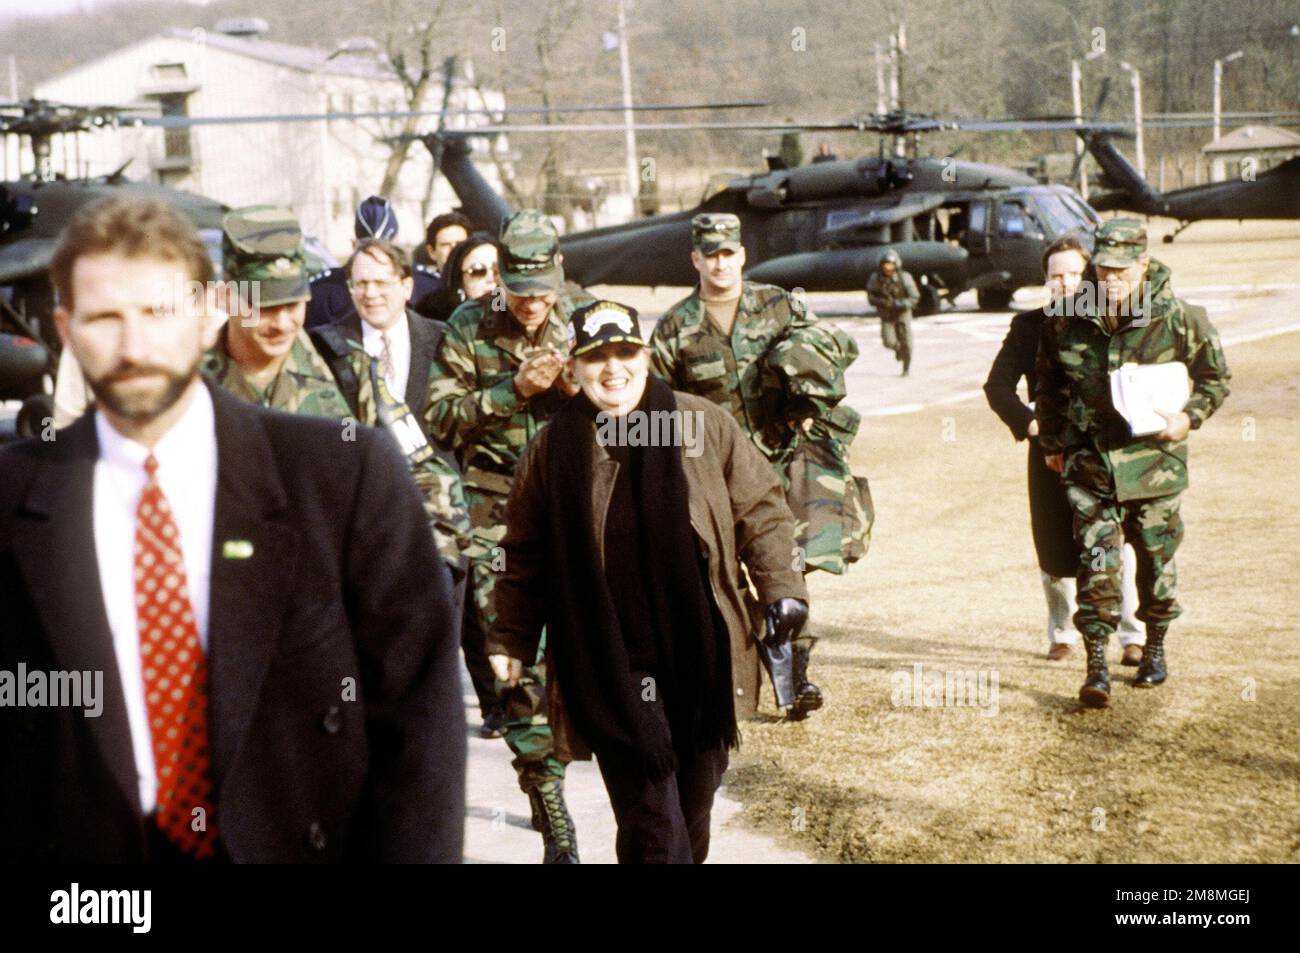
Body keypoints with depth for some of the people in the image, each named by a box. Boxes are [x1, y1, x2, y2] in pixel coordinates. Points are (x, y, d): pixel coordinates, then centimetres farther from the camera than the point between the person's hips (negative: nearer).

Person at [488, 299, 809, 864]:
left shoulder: (704, 424, 2)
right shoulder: (553, 448, 1)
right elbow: (526, 554, 9)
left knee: (694, 811, 15)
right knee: (653, 828, -7)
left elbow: (760, 510, 8)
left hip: (703, 658, 2)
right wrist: (511, 639, 6)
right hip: (612, 671, -2)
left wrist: (781, 588, -1)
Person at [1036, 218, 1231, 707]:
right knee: (1096, 562, -7)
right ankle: (1096, 668, -5)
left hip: (1152, 459, -1)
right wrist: (1052, 443, 16)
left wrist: (1189, 416, -11)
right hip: (1089, 460, 1)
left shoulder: (1180, 320, -8)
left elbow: (1215, 378, 5)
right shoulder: (1067, 322, -2)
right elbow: (1049, 385, 14)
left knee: (1156, 560, 11)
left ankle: (1155, 650, 31)